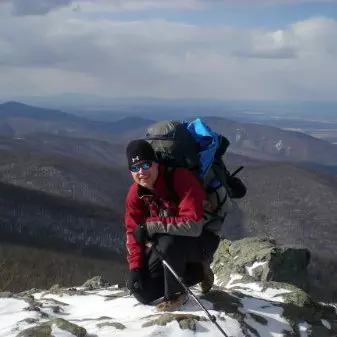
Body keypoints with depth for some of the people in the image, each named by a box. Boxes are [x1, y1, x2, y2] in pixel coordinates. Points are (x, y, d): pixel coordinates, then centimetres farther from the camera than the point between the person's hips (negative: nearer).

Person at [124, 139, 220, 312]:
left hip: (201, 240, -7)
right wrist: (135, 267, -16)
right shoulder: (135, 193, -8)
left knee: (168, 242, -39)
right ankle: (198, 271, 10)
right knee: (140, 289, -7)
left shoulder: (181, 179, -28)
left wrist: (151, 225, -33)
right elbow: (134, 232, -2)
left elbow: (193, 225, -38)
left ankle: (175, 294, -12)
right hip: (164, 244, 7)